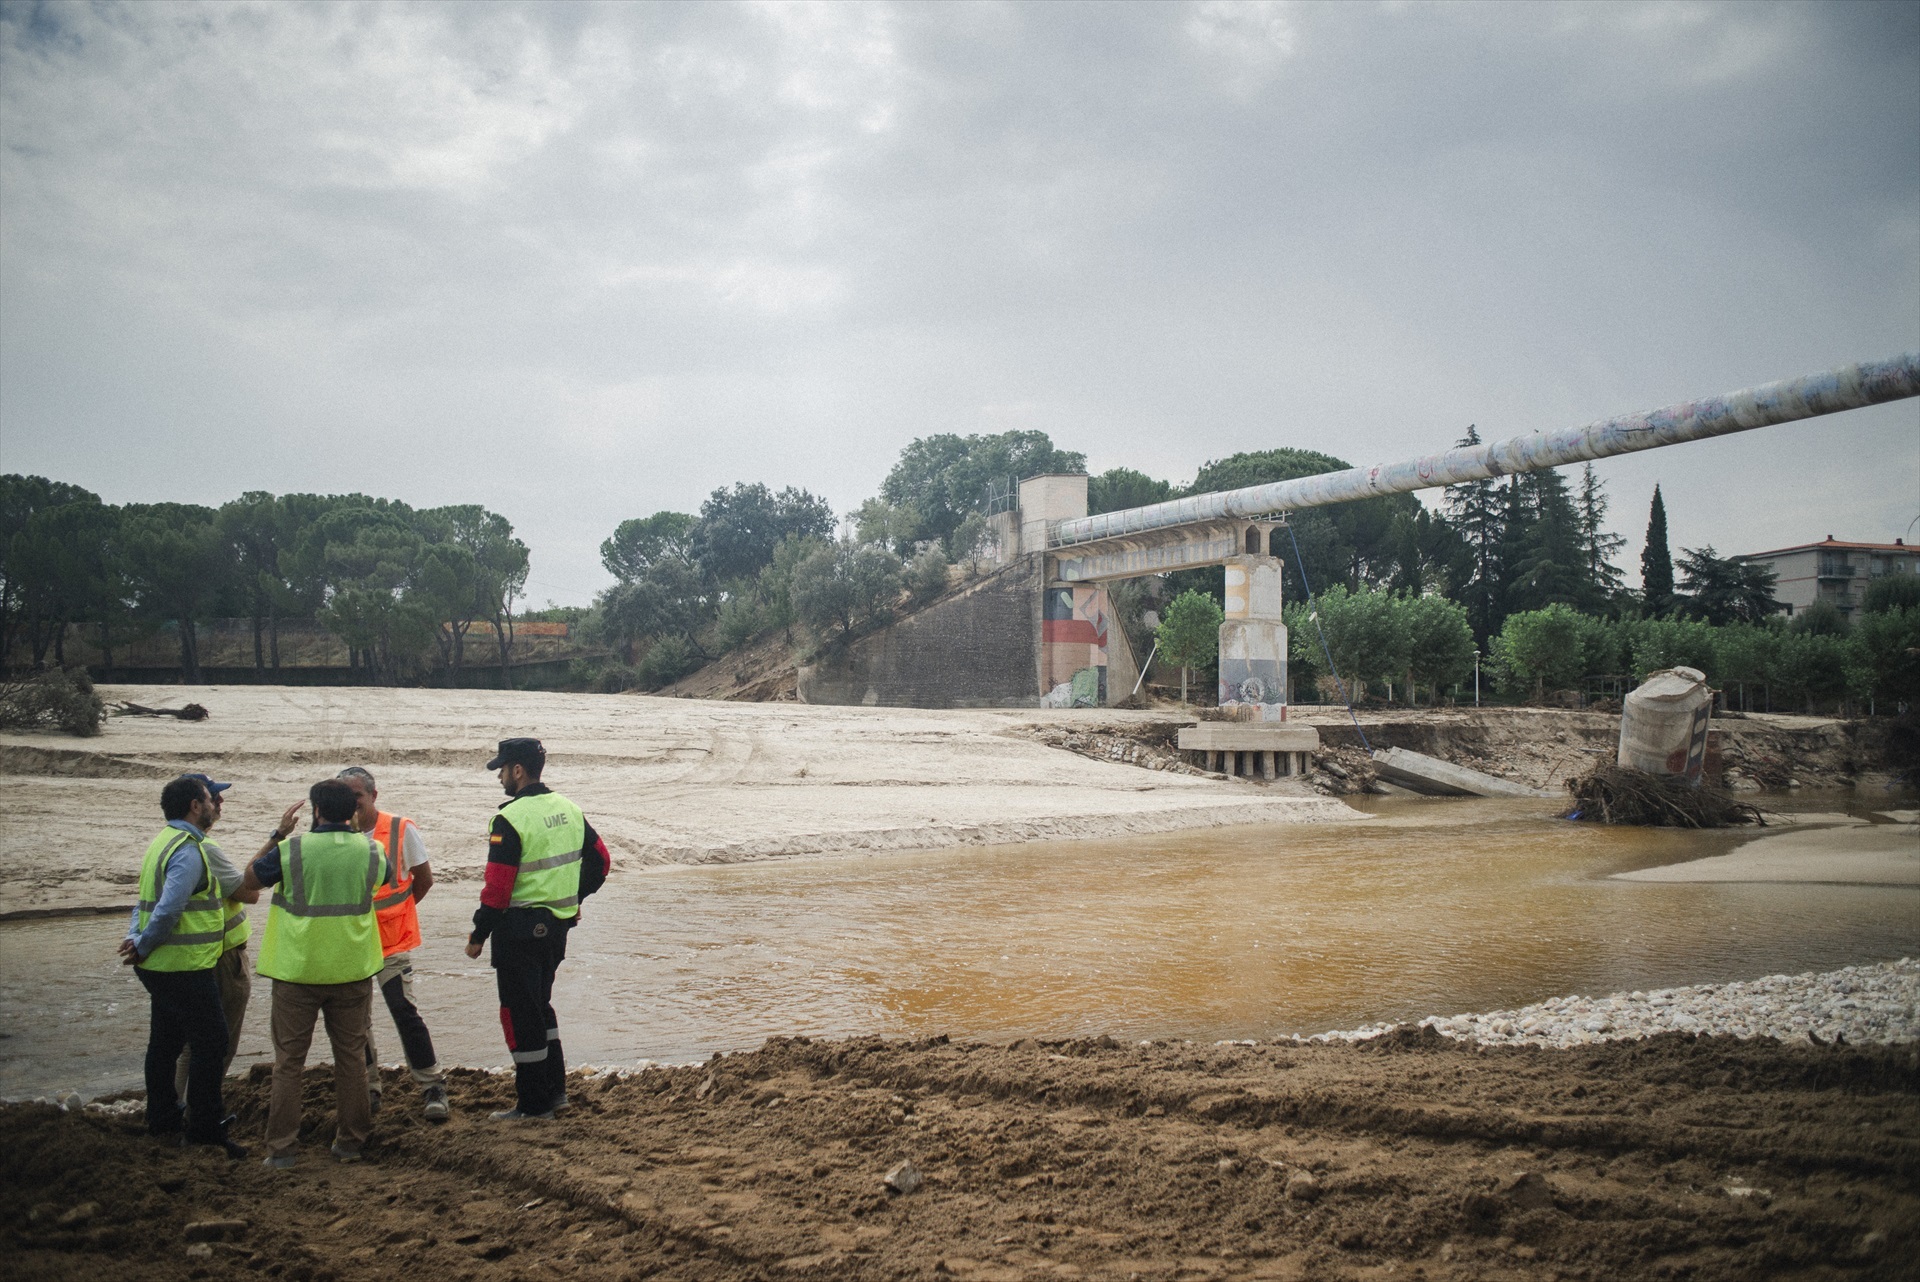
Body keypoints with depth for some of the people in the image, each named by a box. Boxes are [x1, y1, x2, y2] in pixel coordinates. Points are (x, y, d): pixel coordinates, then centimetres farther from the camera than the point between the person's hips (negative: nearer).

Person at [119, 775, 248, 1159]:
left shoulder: (163, 842, 14)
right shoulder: (188, 851, -19)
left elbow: (146, 901, 14)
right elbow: (168, 910, -27)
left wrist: (136, 940, 1)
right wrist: (142, 947, -13)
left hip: (160, 967, 10)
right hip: (185, 966, -10)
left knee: (165, 1041, 18)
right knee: (209, 1042, -5)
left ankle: (162, 1119, 29)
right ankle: (204, 1130, -2)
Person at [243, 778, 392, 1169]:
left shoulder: (291, 849, -13)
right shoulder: (370, 850, -4)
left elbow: (251, 879, 4)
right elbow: (385, 876, 20)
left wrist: (277, 834, 8)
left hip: (298, 971, -2)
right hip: (352, 971, 2)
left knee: (288, 1060, 8)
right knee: (351, 1056, 13)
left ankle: (281, 1148, 10)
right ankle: (351, 1140, 19)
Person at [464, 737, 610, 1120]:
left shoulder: (510, 819, -18)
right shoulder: (568, 810, 5)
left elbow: (497, 888, -19)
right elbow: (600, 860, 12)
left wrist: (477, 936, -9)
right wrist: (573, 898, 22)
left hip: (520, 930, -8)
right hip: (558, 926, 8)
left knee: (521, 1015, 3)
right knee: (540, 1005, 22)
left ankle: (534, 1105, 10)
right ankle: (555, 1089, 27)